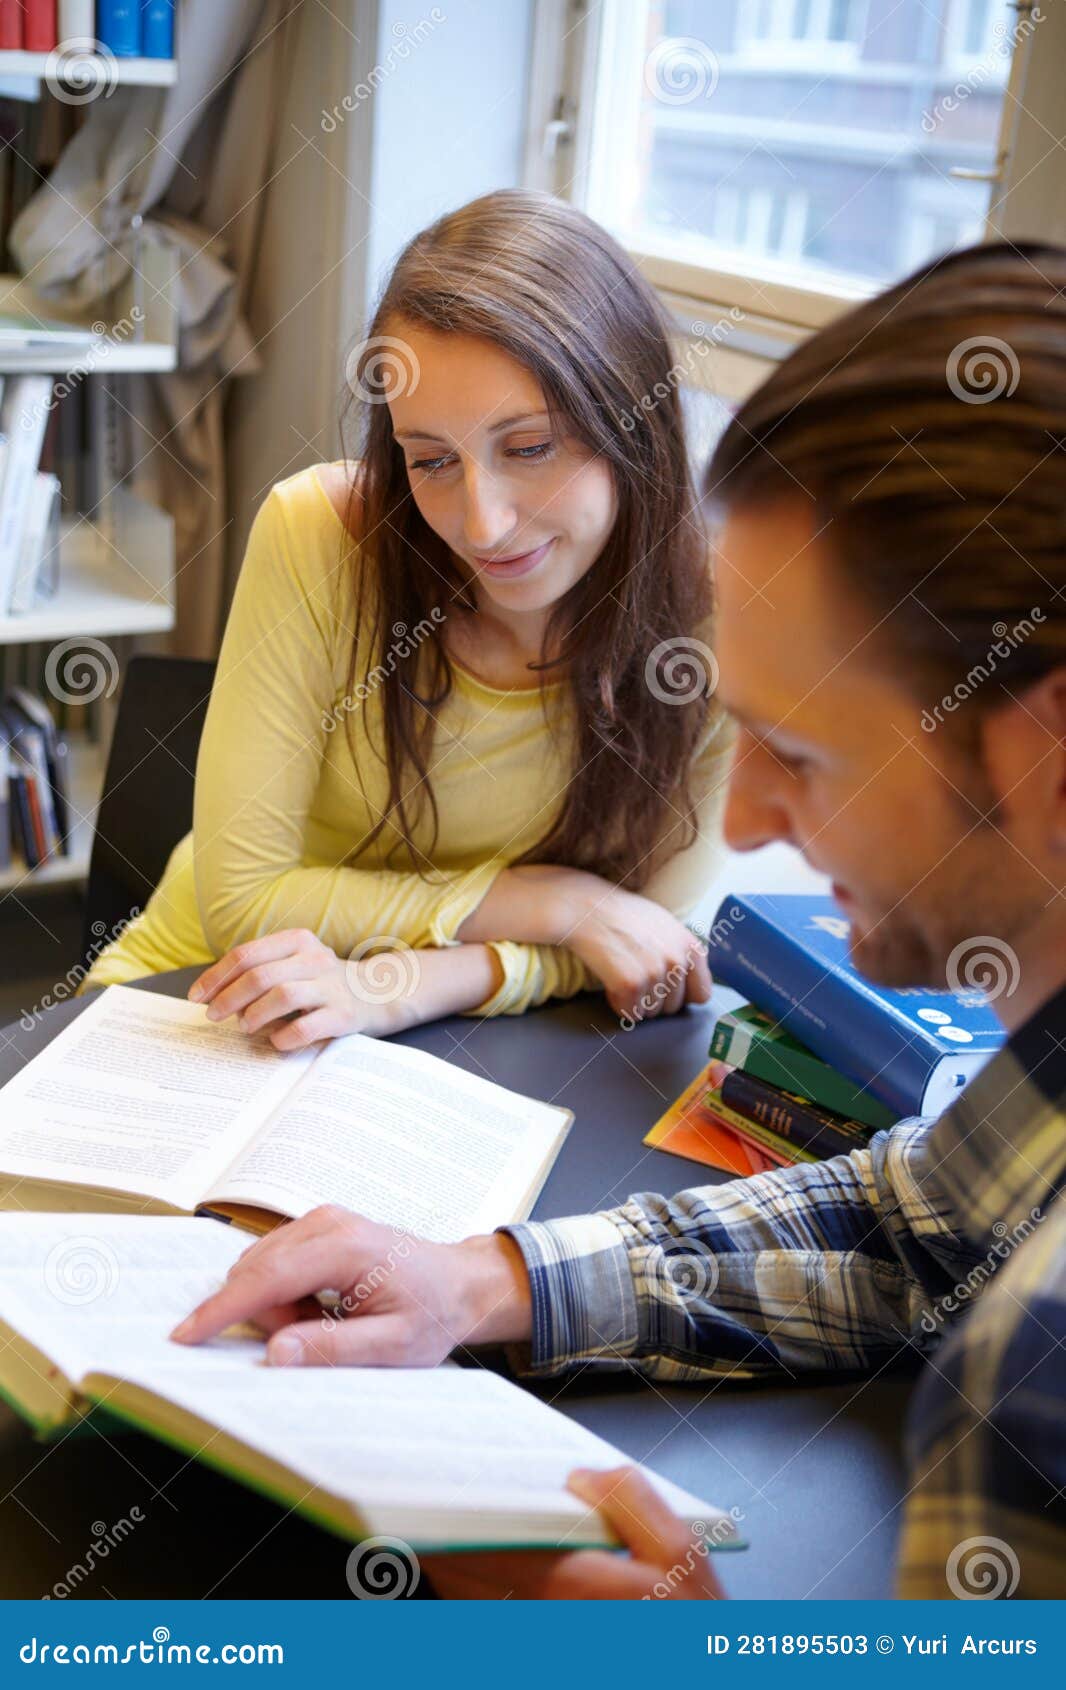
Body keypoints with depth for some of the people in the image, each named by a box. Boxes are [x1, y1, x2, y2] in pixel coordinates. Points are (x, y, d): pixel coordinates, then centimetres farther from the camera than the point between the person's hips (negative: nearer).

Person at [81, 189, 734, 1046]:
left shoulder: (717, 614, -17)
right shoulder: (317, 534, -19)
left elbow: (659, 932, -9)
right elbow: (240, 901, -15)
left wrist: (417, 983, -26)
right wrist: (555, 903, -20)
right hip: (198, 989, 0)